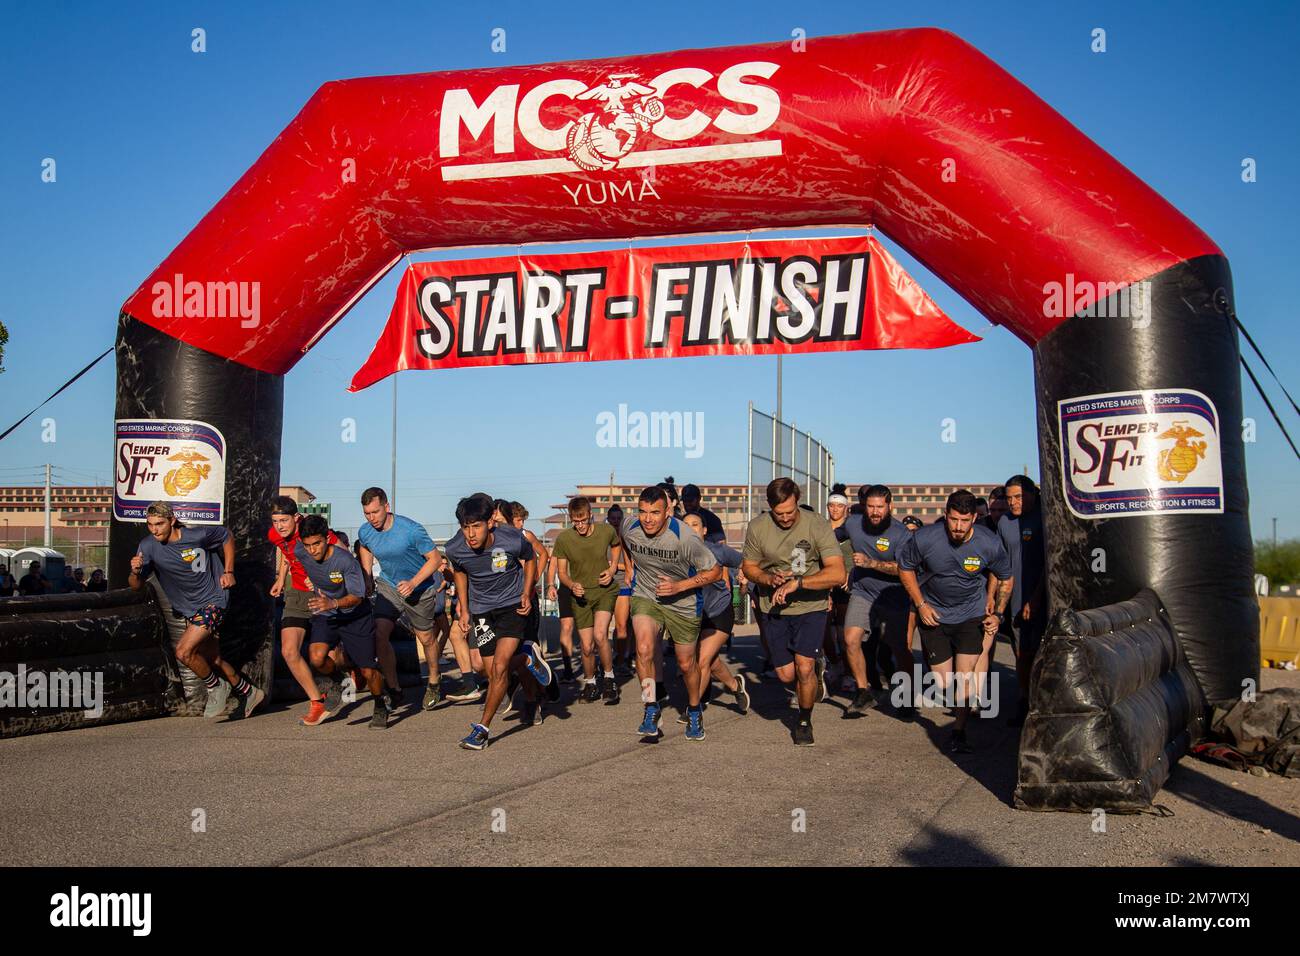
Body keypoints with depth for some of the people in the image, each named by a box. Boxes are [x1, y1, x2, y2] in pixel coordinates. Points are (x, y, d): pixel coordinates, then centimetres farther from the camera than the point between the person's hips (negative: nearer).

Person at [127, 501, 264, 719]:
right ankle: (248, 693, 33)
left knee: (184, 651, -20)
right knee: (214, 660, 13)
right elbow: (136, 587, -10)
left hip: (212, 601, -5)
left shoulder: (198, 535, -18)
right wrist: (135, 572, -33)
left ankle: (216, 687, 5)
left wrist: (228, 572, -3)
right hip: (185, 609, 5)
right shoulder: (148, 546, -11)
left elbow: (227, 537, 2)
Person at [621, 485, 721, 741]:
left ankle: (694, 711, 38)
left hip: (683, 604, -2)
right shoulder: (630, 529, -14)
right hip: (645, 597, 2)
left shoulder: (686, 538, -27)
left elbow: (715, 571, -17)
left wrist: (680, 586, -23)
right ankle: (652, 708, -5)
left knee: (686, 664, 10)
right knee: (644, 650, -23)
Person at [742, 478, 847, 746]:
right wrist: (769, 579, -16)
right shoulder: (757, 528, -9)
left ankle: (804, 721, 14)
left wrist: (797, 582, -31)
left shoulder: (817, 525, -17)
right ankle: (816, 672, 42)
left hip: (811, 606, -3)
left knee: (804, 668, -14)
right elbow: (749, 566, 5)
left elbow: (838, 574, -24)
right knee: (786, 675, 5)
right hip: (775, 607, 3)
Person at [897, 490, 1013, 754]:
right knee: (944, 681, 0)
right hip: (934, 613, 0)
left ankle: (959, 731, 5)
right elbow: (904, 568, -2)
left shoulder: (989, 544, -18)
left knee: (965, 675, -12)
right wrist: (921, 605, -8)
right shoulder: (924, 539, -22)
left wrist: (997, 614, -6)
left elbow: (1006, 579, 2)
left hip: (971, 613, 0)